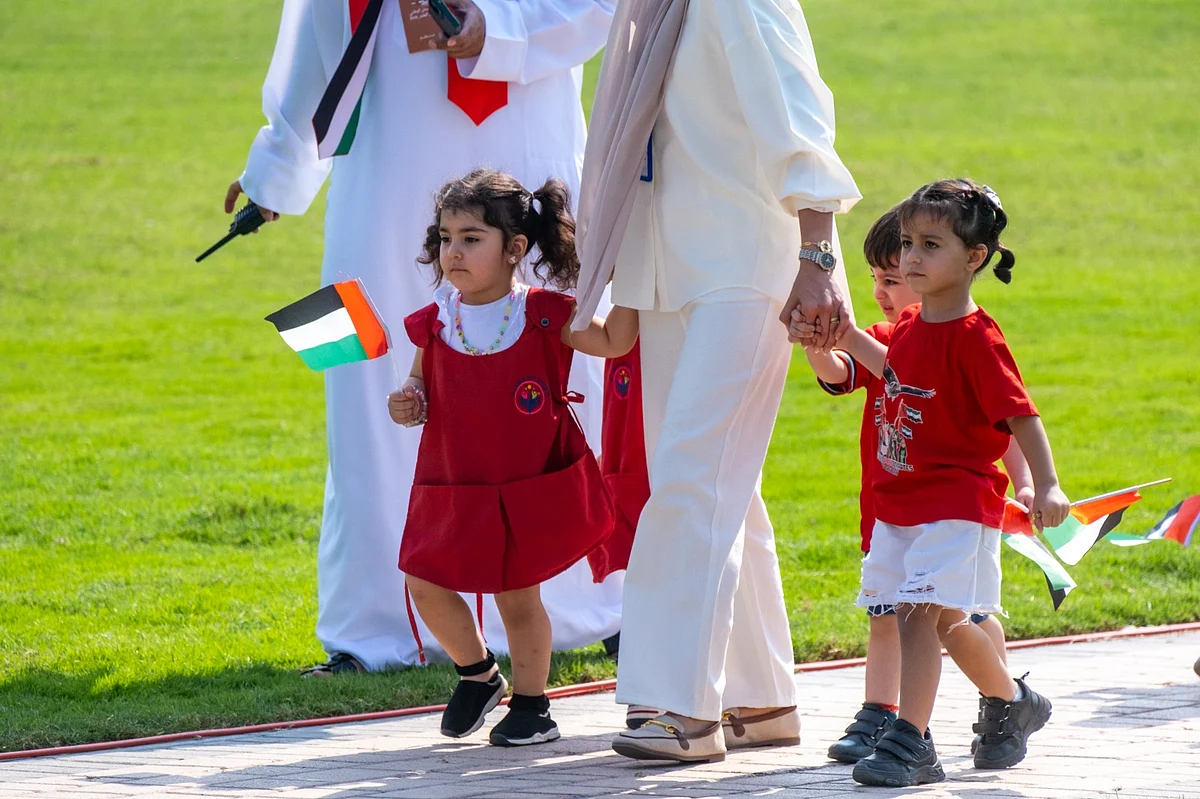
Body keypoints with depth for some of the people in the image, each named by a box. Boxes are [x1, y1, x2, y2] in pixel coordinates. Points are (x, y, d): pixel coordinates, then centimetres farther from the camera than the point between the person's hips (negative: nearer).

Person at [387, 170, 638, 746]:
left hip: (526, 489, -3)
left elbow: (614, 342, -5)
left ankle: (530, 703, 21)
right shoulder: (436, 323, -2)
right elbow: (425, 388, 10)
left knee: (517, 596, 3)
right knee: (426, 585, 2)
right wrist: (409, 402, -11)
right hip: (452, 489, 3)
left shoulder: (542, 316, -9)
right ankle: (477, 673, 28)